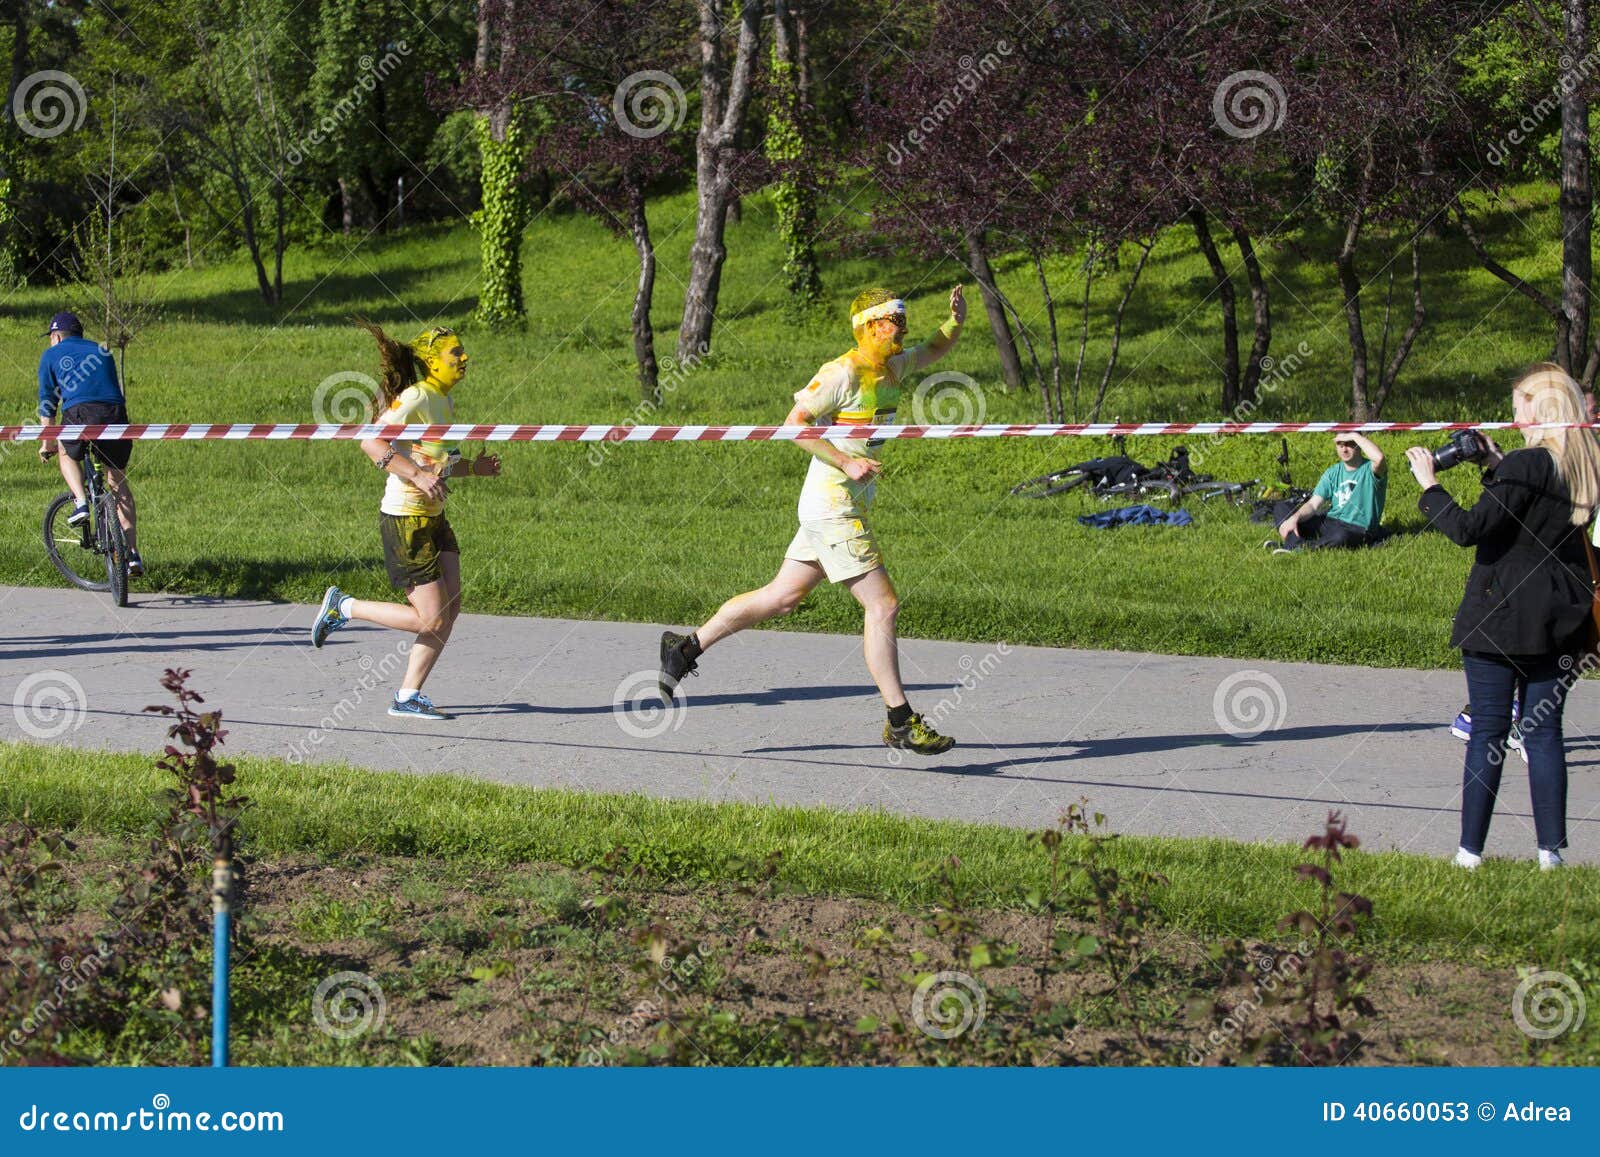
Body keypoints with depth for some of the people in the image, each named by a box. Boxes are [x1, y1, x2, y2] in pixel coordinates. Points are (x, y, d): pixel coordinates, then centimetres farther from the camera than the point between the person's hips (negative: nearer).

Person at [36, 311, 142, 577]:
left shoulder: (51, 356, 19)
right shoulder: (101, 352, 29)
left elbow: (48, 401, 17)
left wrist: (46, 443, 23)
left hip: (80, 414, -3)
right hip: (115, 415, 3)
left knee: (68, 455, 32)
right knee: (119, 483, 16)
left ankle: (81, 502, 5)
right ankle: (132, 554, 8)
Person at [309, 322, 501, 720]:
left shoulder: (444, 402, 14)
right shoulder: (414, 398, -15)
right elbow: (372, 443, -24)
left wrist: (472, 468, 14)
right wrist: (418, 475, -31)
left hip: (433, 517, 9)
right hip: (405, 520, -9)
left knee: (450, 608, 3)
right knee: (431, 619, -8)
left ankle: (408, 697, 10)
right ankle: (344, 607, 7)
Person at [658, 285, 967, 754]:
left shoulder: (894, 366, 10)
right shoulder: (842, 374, -16)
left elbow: (936, 349, 29)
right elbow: (794, 423, -16)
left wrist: (956, 320, 7)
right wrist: (847, 461, -24)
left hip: (850, 506, 9)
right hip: (833, 508, -9)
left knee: (783, 596, 15)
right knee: (883, 605, -9)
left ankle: (687, 647, 24)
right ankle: (900, 722, -5)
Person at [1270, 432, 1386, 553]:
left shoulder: (1369, 469, -6)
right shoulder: (1333, 473, 10)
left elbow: (1378, 457, -33)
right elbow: (1313, 504, 0)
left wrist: (1355, 436, -21)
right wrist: (1294, 518, -20)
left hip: (1357, 530, -6)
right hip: (1329, 522, 6)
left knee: (1341, 537, -44)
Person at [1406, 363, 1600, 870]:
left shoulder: (1525, 467, -16)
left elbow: (1469, 528, -18)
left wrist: (1429, 485, -7)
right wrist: (1497, 469, 17)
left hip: (1500, 619, -6)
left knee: (1487, 733, -1)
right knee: (1544, 732, 10)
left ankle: (1470, 851, 1)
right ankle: (1551, 851, 6)